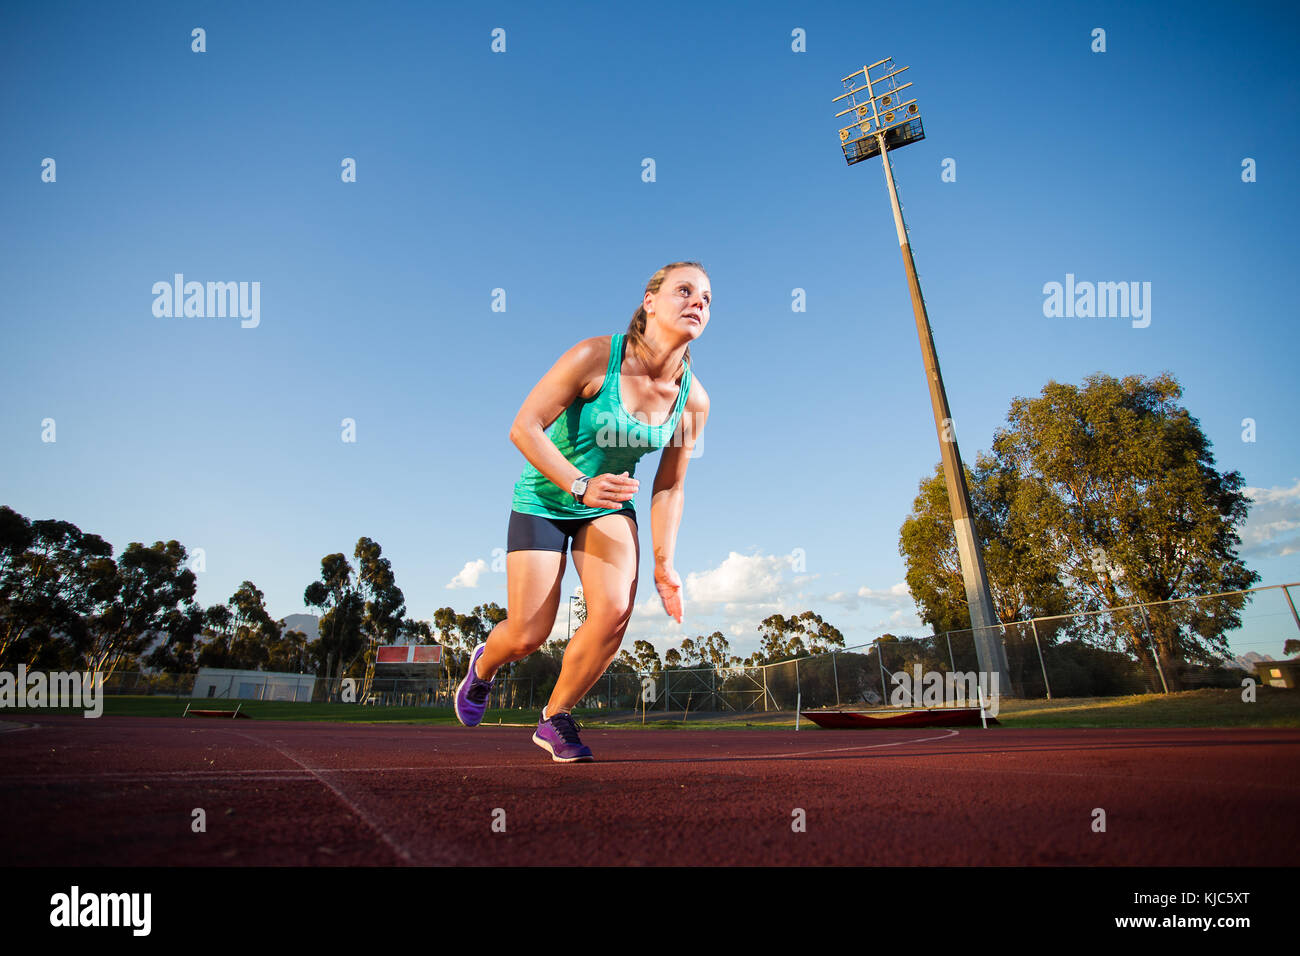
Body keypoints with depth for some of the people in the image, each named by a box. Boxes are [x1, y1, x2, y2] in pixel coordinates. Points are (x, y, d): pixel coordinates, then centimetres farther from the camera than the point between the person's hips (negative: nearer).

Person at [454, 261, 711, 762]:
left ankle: (556, 718, 8)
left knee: (615, 610, -20)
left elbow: (669, 487, -2)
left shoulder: (693, 400, -10)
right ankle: (483, 665, 38)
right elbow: (524, 427, -22)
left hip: (610, 503, 4)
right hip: (544, 498, -3)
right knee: (527, 637, -3)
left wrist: (664, 564, -7)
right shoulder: (595, 356, -23)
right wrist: (580, 485, -34)